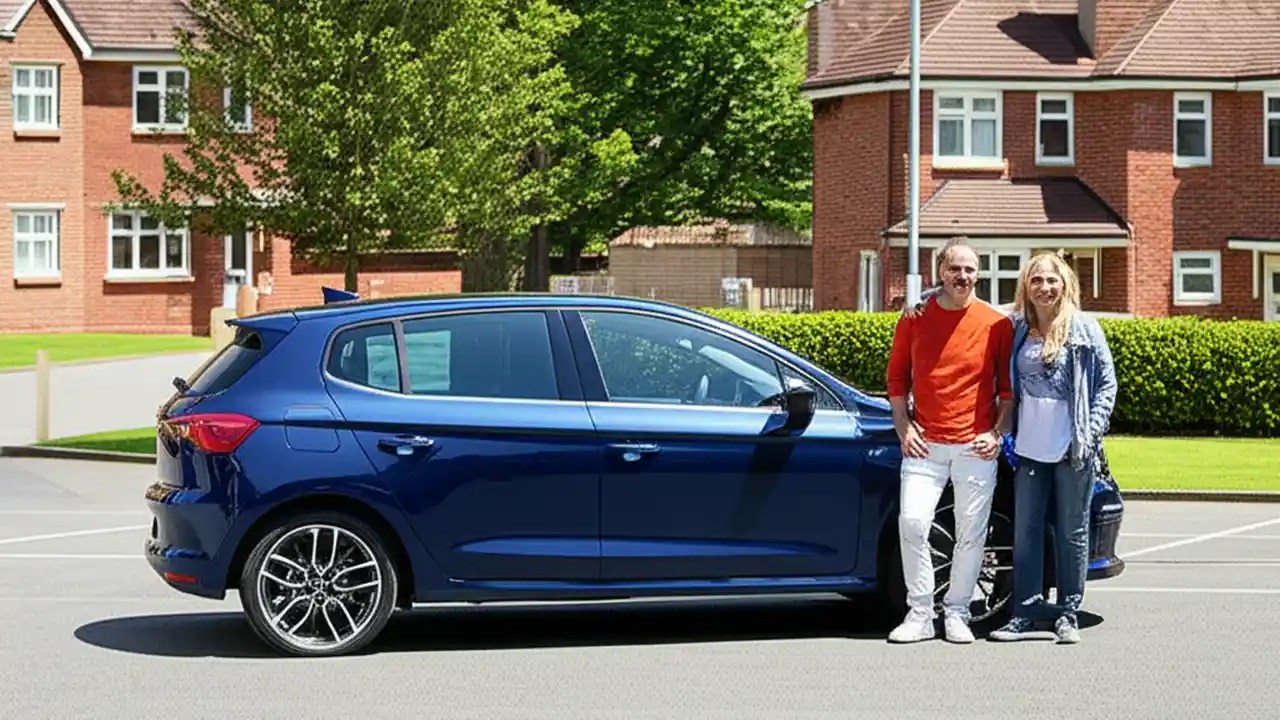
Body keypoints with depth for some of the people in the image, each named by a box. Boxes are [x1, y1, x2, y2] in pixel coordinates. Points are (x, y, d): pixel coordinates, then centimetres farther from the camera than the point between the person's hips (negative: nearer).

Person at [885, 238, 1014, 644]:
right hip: (925, 444, 0)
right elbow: (897, 378, 12)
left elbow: (1008, 386, 8)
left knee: (971, 532, 2)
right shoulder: (915, 318, 5)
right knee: (912, 523, -11)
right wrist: (903, 428, 2)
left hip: (976, 447, 0)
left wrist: (997, 432, -2)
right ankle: (919, 614, -1)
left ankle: (956, 614, 14)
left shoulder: (996, 324, 2)